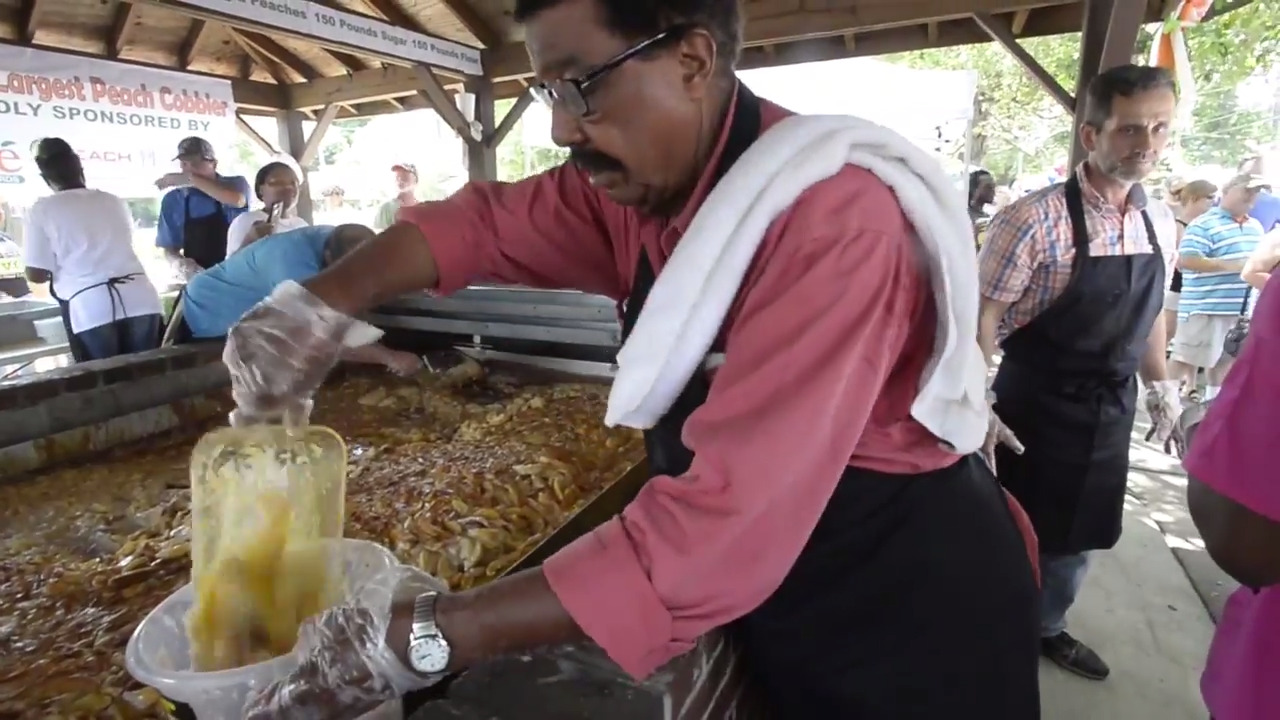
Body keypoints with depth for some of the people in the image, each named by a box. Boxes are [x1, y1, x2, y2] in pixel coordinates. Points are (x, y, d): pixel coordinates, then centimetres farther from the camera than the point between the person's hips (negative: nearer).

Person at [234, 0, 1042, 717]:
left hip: (907, 610, -5)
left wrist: (426, 638, -31)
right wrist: (326, 300, -14)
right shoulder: (638, 180, -6)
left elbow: (724, 522, -36)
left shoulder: (832, 214, -31)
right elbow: (488, 219, 3)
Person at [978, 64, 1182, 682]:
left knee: (1078, 532, 20)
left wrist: (1159, 383, 18)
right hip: (1037, 408, -6)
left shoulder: (1159, 223, 3)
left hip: (1111, 411, 7)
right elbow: (981, 316, -20)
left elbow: (1150, 312, 15)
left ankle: (1045, 628, 44)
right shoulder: (1035, 220, -20)